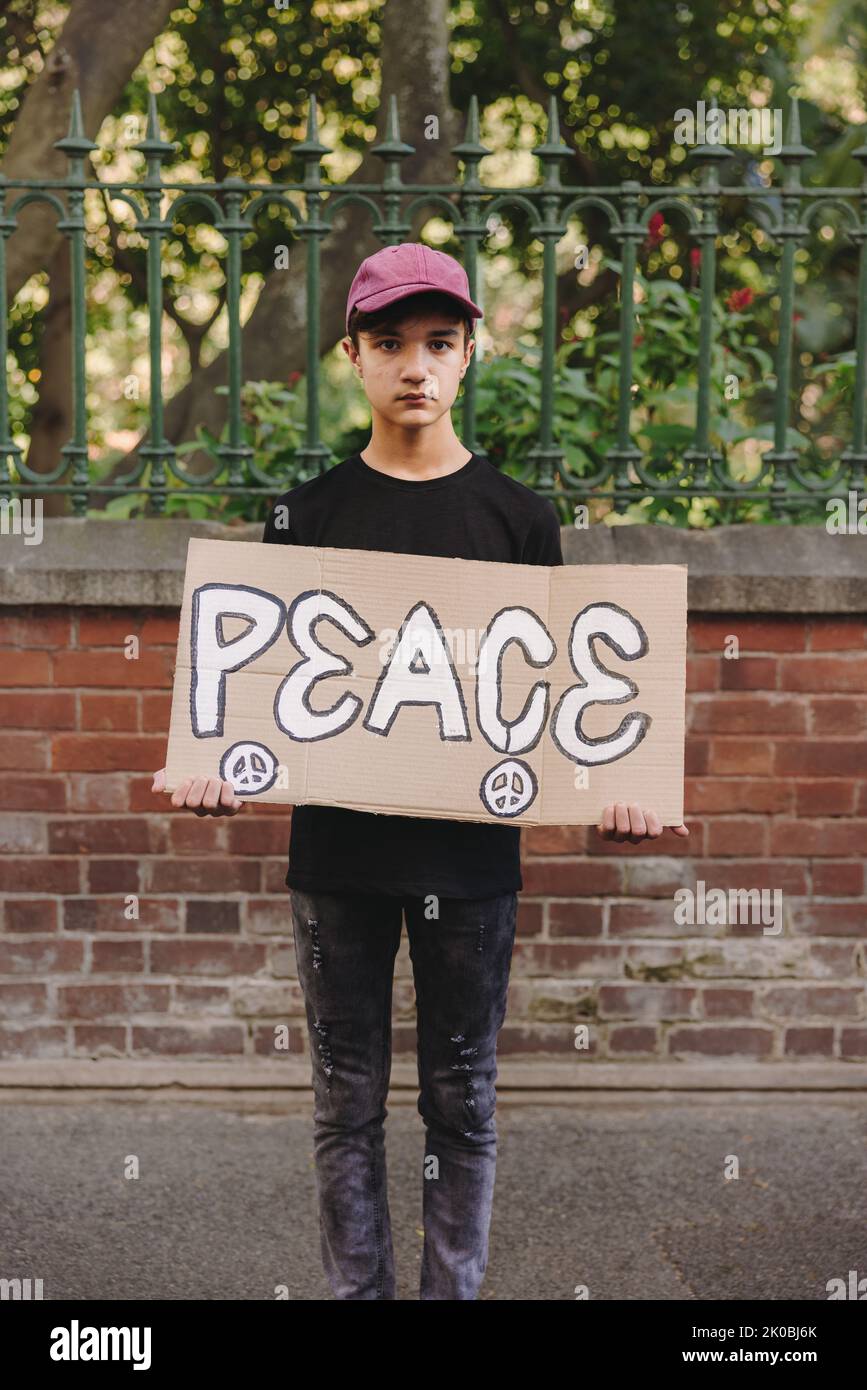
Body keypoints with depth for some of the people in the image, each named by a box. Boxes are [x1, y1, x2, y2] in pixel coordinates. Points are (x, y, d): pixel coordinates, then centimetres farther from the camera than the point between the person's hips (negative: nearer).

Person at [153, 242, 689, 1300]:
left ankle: (454, 1292, 18)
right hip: (336, 849, 0)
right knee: (347, 1102, 8)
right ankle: (357, 1292, 18)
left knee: (462, 1102, 8)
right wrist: (217, 766, -16)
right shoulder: (309, 514, 4)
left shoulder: (517, 518, 3)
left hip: (471, 851, 0)